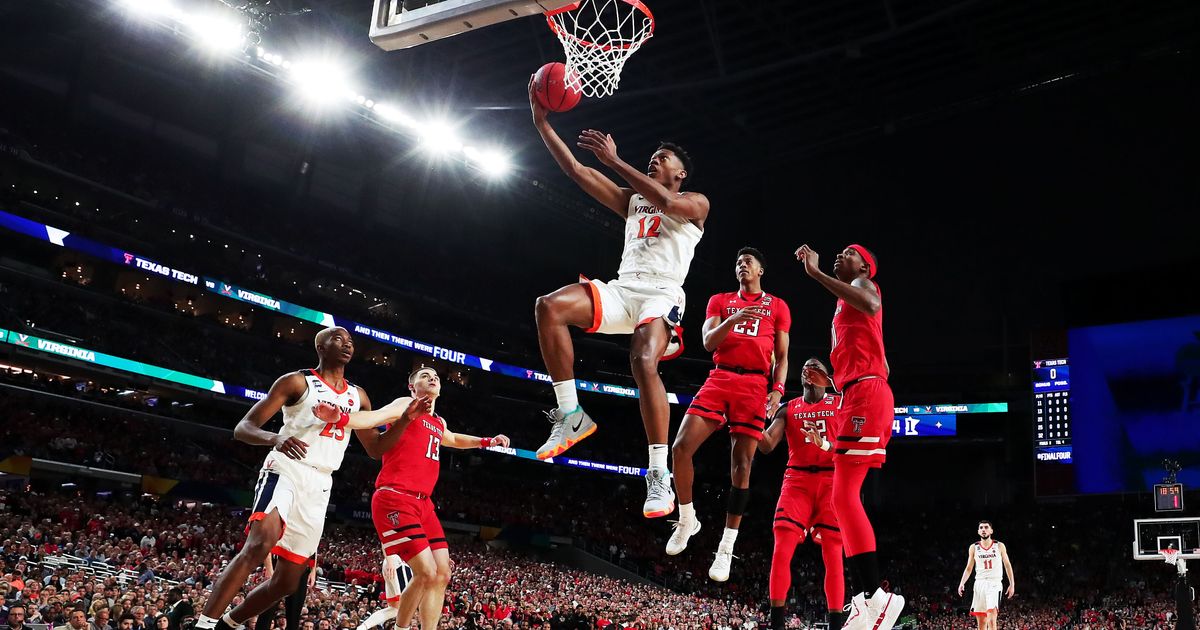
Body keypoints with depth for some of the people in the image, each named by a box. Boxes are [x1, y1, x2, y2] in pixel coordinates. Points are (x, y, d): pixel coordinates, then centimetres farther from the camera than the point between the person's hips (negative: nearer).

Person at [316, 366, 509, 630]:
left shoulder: (439, 424, 22)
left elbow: (453, 440, 46)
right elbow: (376, 416, -22)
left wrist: (487, 441, 41)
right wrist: (341, 417, -42)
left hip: (422, 503, 8)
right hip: (394, 499, -8)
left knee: (442, 574, 2)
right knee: (427, 574, -15)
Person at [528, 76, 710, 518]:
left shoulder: (696, 203, 11)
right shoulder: (631, 200, 27)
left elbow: (667, 203, -15)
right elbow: (576, 171, 21)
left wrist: (614, 160, -14)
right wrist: (541, 121, 13)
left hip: (662, 294, -5)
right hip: (622, 290, 5)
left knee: (643, 363, -35)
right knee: (550, 307, -24)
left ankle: (660, 475, -28)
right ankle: (570, 415, -17)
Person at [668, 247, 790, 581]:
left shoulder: (777, 306, 14)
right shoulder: (719, 301, 17)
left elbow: (781, 356, 12)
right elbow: (708, 343, 3)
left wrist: (778, 390, -5)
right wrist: (732, 321, -15)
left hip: (755, 385, -1)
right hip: (719, 378, 2)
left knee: (741, 465, -5)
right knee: (681, 447, -15)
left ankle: (726, 548, 1)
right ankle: (687, 519, 7)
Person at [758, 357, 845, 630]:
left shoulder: (841, 404, 8)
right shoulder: (788, 408, 12)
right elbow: (767, 446, 2)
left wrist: (825, 445, -20)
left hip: (831, 481, -1)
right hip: (797, 480, 1)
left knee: (833, 554, -2)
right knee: (781, 549, -10)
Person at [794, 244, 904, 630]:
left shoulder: (864, 284, 5)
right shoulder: (845, 310, 32)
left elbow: (871, 306, -24)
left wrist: (816, 273, -25)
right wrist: (829, 382, 26)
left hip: (866, 394, -10)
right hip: (855, 396, 10)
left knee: (844, 496, -16)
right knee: (845, 497, 5)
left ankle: (876, 596, -18)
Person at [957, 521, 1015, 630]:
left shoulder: (999, 546, 3)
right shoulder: (973, 547, 8)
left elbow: (1007, 565, 9)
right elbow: (969, 568, 11)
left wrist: (1012, 584, 3)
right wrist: (962, 583, -2)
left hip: (994, 584, -3)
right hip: (980, 583, 3)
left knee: (991, 619, -18)